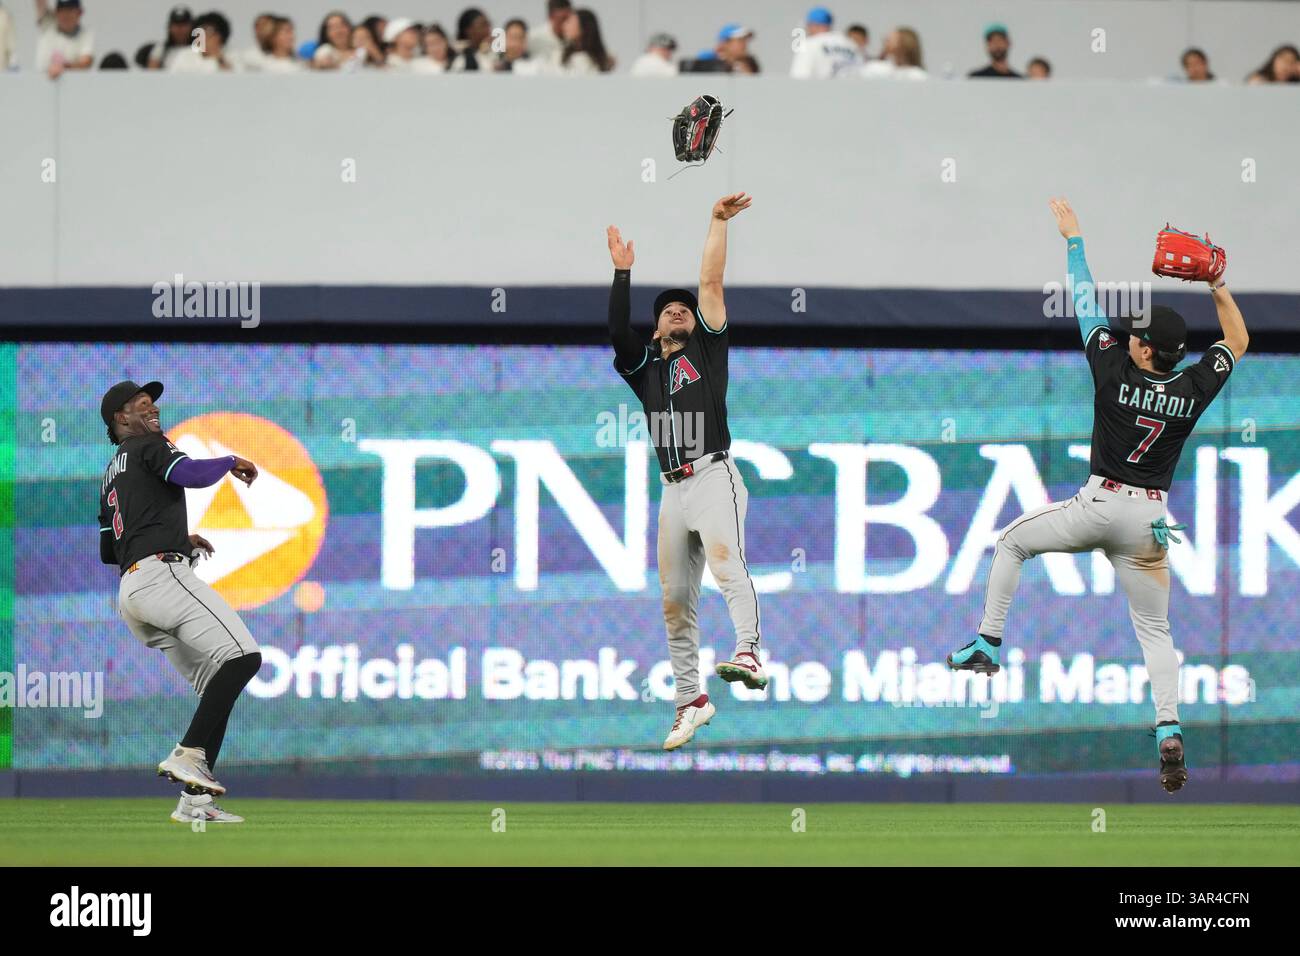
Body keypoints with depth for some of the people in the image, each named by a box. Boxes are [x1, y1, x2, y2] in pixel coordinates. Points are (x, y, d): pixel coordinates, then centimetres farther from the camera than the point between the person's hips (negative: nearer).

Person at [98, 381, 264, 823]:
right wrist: (231, 462, 3)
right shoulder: (148, 446, 5)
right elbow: (191, 474, -16)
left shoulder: (111, 475, 31)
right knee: (242, 655, -22)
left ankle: (194, 801, -3)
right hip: (160, 572, -10)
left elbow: (108, 551, 32)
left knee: (217, 686, 8)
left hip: (129, 594, 10)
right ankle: (187, 755, -31)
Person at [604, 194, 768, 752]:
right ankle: (690, 701, 13)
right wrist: (622, 271, 8)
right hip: (673, 491, 5)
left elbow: (711, 284, 10)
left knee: (724, 559, -31)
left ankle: (749, 652, -47)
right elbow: (616, 330, 8)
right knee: (675, 600, 5)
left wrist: (718, 222, 9)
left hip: (714, 476, -5)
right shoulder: (645, 367, 23)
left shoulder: (707, 348, 16)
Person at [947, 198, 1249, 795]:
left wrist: (1073, 238, 7)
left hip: (1098, 508, -3)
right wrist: (1217, 286, 11)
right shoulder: (1194, 390, -5)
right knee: (1155, 630, 9)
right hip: (1149, 521, 3)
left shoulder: (1116, 374, -12)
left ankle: (987, 645, 15)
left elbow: (1086, 306, -2)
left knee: (1012, 542, 22)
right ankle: (1168, 730, -10)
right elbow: (1237, 342, 13)